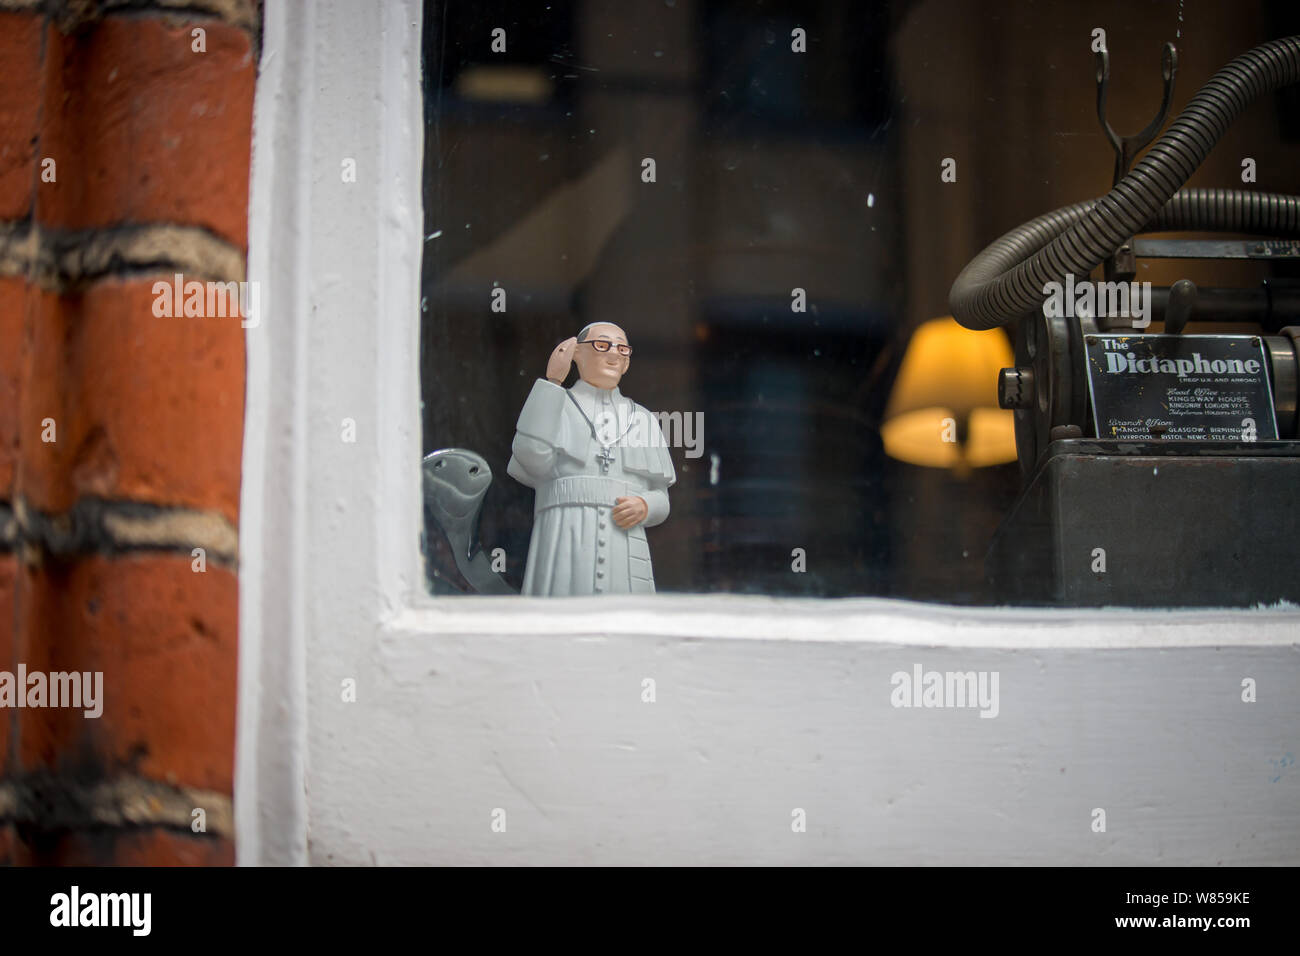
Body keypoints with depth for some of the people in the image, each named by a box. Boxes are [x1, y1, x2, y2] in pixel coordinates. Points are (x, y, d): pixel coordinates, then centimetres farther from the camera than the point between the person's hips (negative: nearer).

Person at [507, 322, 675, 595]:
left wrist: (645, 506, -4)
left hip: (624, 559, 3)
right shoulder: (551, 406, 14)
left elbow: (660, 498, 21)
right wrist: (553, 381, -3)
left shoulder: (643, 420, 23)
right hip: (562, 555, -3)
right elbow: (531, 459, -8)